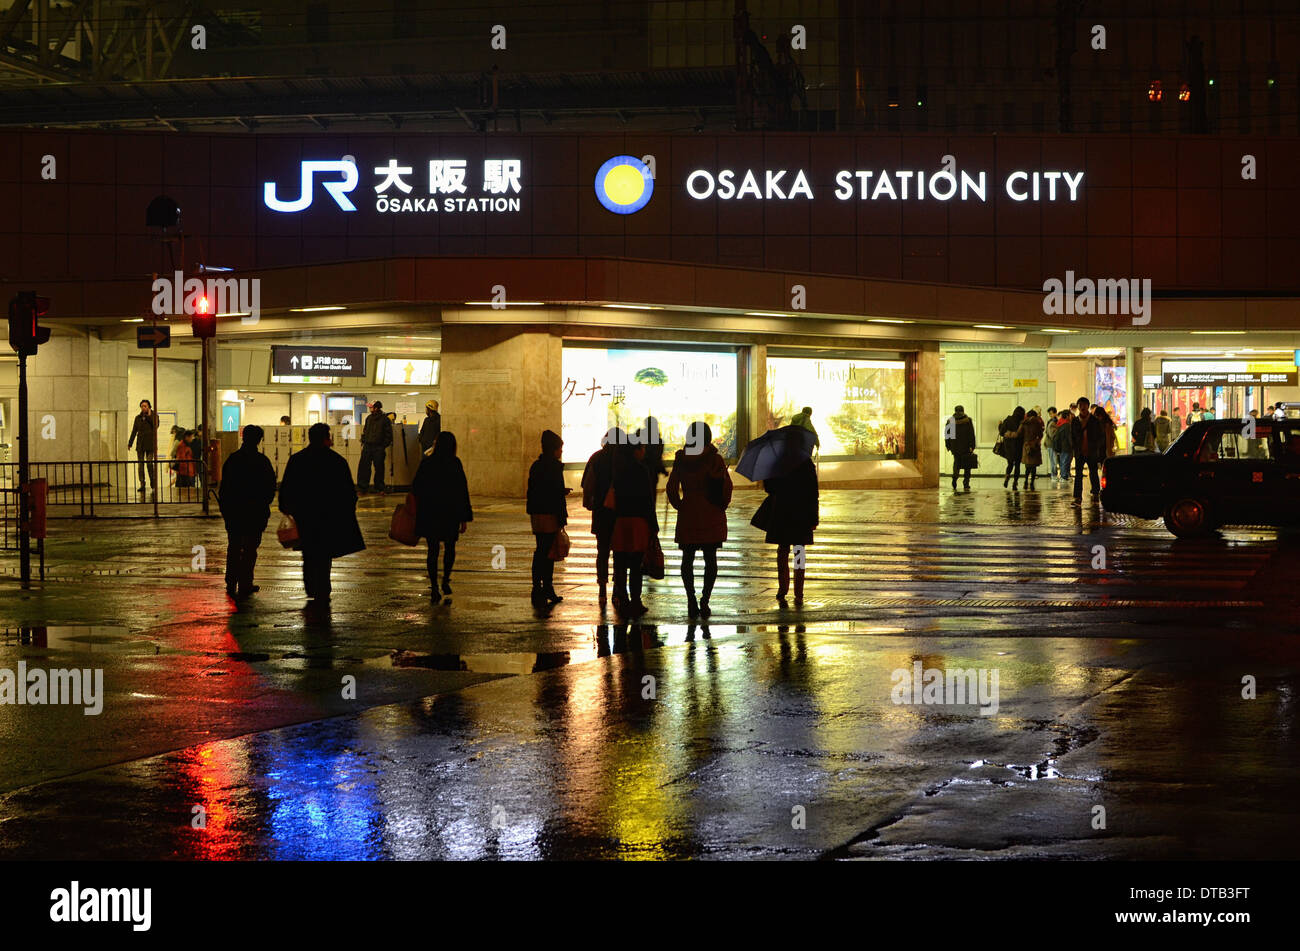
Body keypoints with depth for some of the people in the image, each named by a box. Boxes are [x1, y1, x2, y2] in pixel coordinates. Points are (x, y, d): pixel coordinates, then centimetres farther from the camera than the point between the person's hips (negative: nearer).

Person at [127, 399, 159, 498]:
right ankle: (142, 485, 4)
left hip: (150, 444, -4)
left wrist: (149, 416, -10)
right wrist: (129, 444, 8)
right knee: (140, 464, 1)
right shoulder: (138, 418, 13)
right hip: (140, 444, 4)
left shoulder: (154, 416, 4)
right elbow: (134, 431, 13)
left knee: (149, 463, -13)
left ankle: (153, 485, -4)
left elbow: (156, 426, -14)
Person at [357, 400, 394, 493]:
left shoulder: (385, 419, -2)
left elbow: (389, 434, -1)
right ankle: (362, 487, 4)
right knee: (363, 466, -2)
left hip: (379, 448, -4)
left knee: (379, 468, 1)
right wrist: (363, 443, 9)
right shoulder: (368, 418, 13)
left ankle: (380, 488, 11)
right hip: (367, 446, 4)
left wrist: (385, 446, -7)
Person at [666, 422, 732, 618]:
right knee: (710, 559, 6)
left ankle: (691, 600, 1)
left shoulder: (681, 459, -1)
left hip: (688, 516, 1)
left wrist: (680, 506, 10)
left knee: (688, 558, 9)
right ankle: (705, 600, -3)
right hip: (712, 516, -1)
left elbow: (672, 488, -2)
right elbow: (726, 486, -10)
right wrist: (722, 506, 4)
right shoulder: (714, 459, -7)